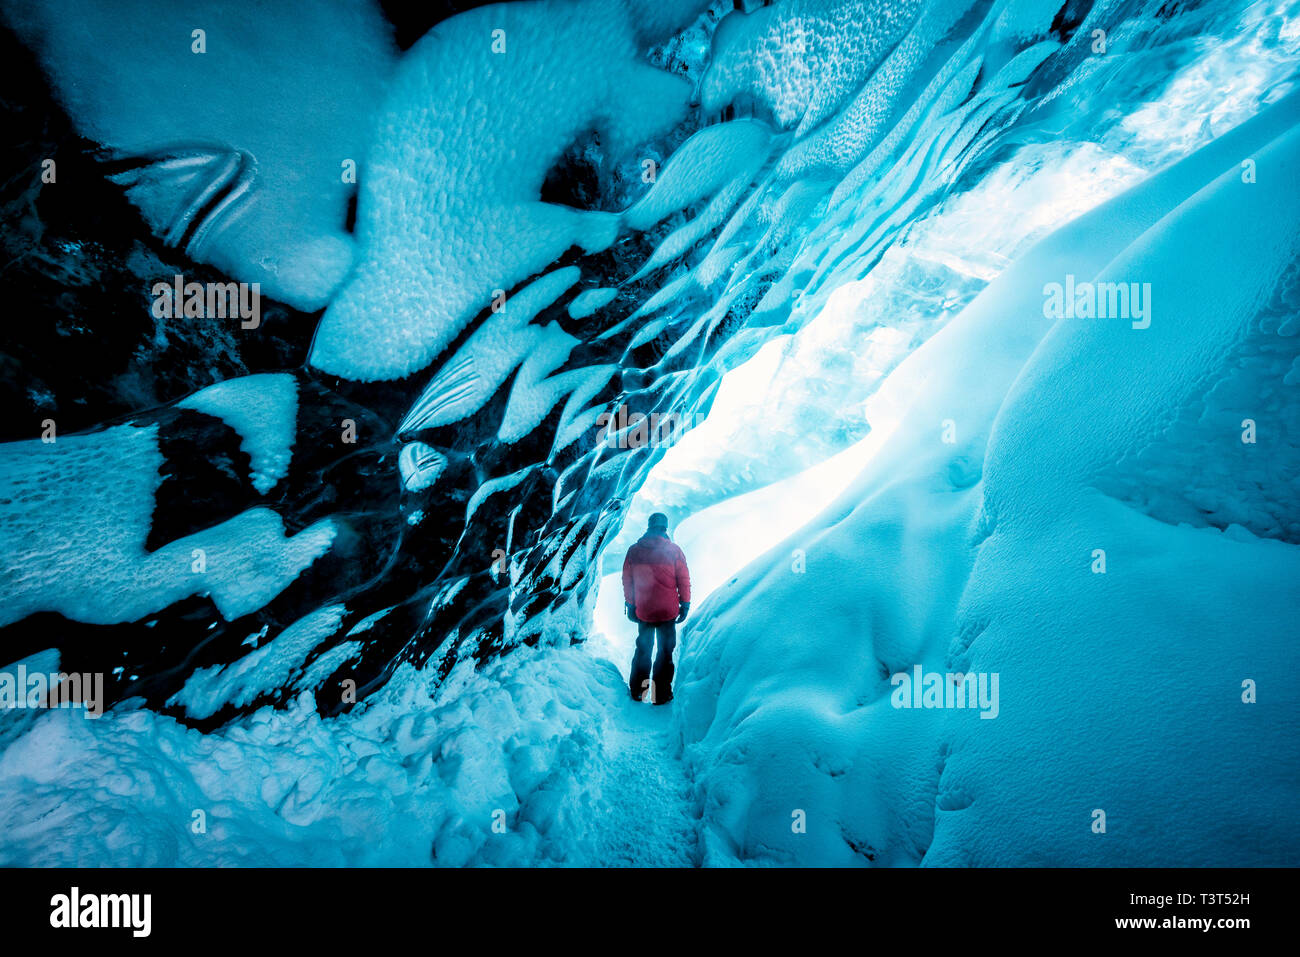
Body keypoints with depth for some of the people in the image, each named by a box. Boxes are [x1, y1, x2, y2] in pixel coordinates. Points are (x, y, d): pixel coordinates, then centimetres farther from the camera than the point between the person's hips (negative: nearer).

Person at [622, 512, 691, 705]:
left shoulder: (633, 551, -2)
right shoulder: (673, 550, -10)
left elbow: (627, 581, 6)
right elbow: (684, 580, -6)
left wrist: (630, 605, 16)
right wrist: (685, 604, 4)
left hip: (643, 611, 3)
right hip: (667, 611, -3)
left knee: (643, 649, 19)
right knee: (665, 651, 8)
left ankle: (637, 691, 23)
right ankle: (661, 694, 8)